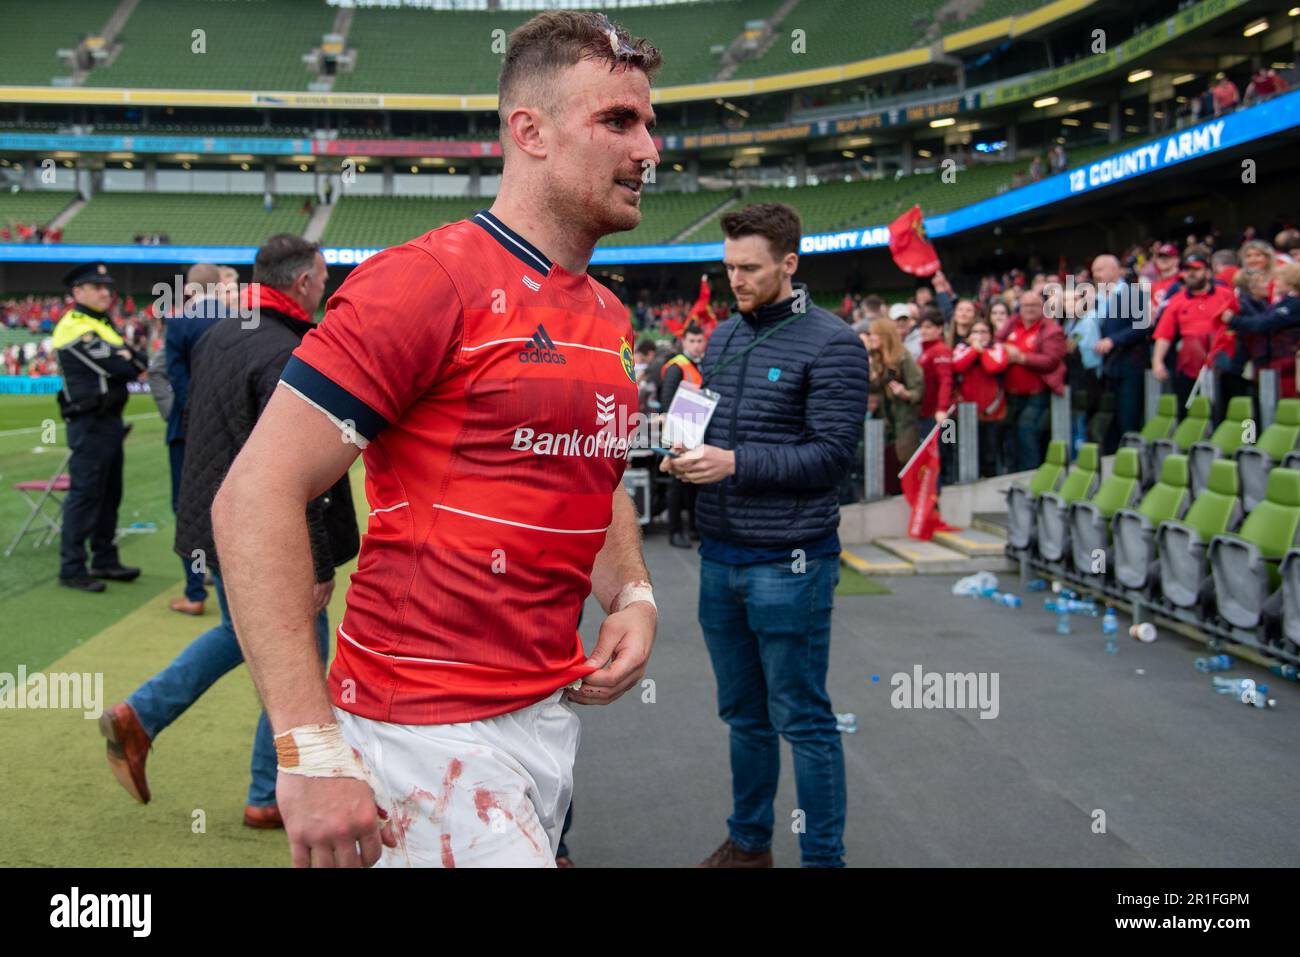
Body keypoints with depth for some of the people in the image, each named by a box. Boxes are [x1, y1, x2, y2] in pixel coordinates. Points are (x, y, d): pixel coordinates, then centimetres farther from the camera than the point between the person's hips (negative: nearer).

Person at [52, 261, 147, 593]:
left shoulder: (103, 324, 17)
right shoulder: (75, 328, -14)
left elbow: (138, 360, 10)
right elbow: (117, 368, -21)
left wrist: (130, 361, -11)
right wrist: (134, 363, -2)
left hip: (111, 421, 10)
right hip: (90, 424, -9)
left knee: (110, 494, 15)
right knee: (84, 495, -6)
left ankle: (105, 560, 25)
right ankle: (71, 569, 1)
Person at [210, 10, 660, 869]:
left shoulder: (611, 317, 10)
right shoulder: (427, 280, -15)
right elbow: (255, 495, -19)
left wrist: (633, 596, 5)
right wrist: (311, 750, -24)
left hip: (555, 710, 8)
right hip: (429, 731, -8)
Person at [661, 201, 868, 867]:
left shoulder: (830, 344, -10)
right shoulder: (722, 338, 12)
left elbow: (833, 452, -15)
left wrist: (736, 462, -21)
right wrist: (686, 456, -2)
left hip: (788, 563, -7)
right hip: (719, 557, 7)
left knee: (803, 721, 3)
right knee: (744, 714, 18)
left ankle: (823, 857, 16)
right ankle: (747, 843, 32)